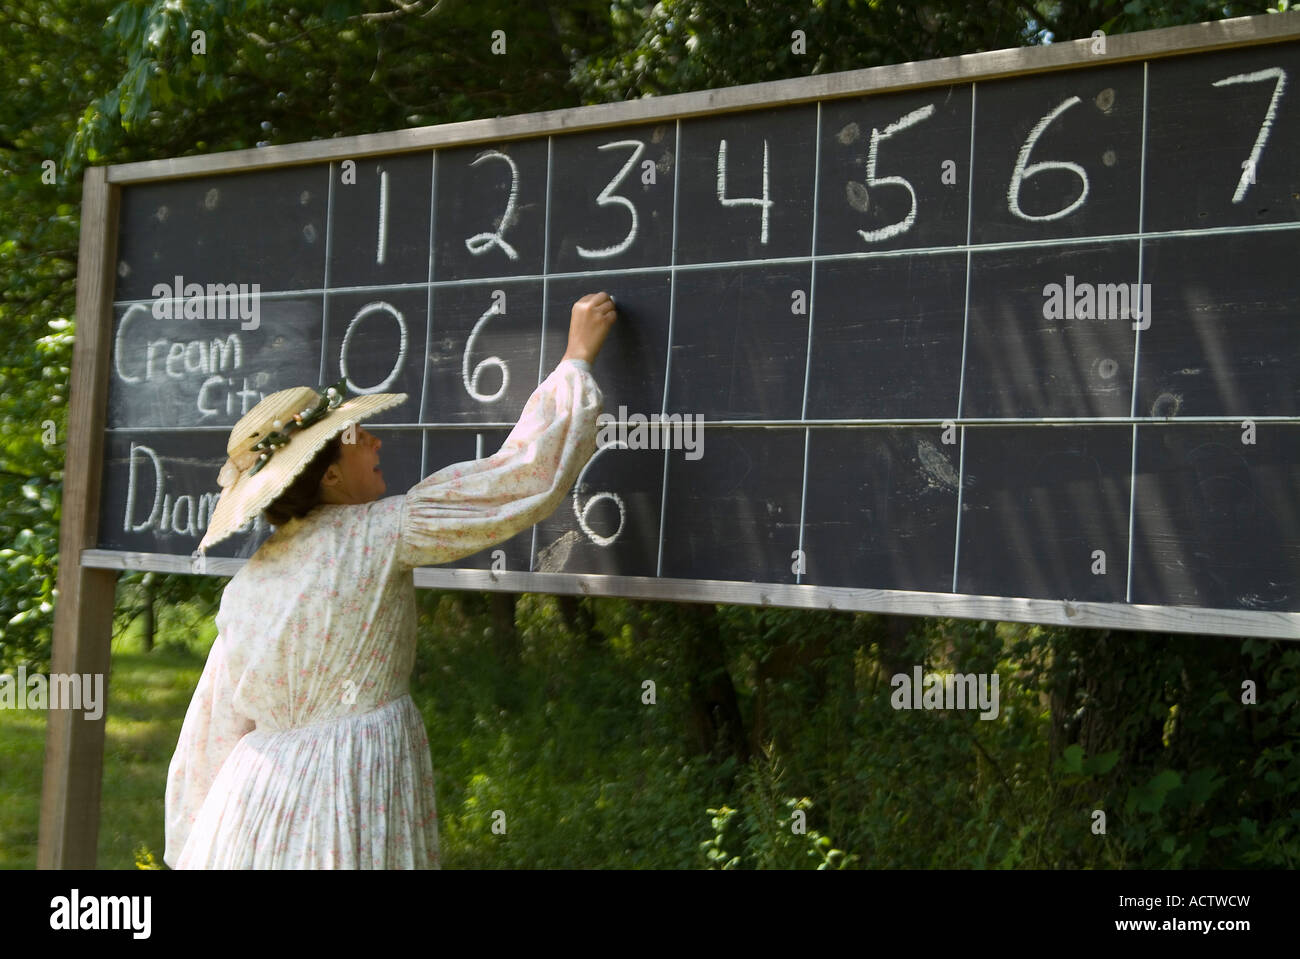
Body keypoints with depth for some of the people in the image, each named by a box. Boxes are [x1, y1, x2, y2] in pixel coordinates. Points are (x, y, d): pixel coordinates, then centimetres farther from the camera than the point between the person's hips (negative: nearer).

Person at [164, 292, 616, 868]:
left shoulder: (247, 585, 7)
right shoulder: (381, 535, -10)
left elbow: (213, 736, 9)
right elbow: (528, 472, -7)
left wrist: (194, 854, 18)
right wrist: (578, 356, 5)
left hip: (254, 810, 6)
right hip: (354, 813, -6)